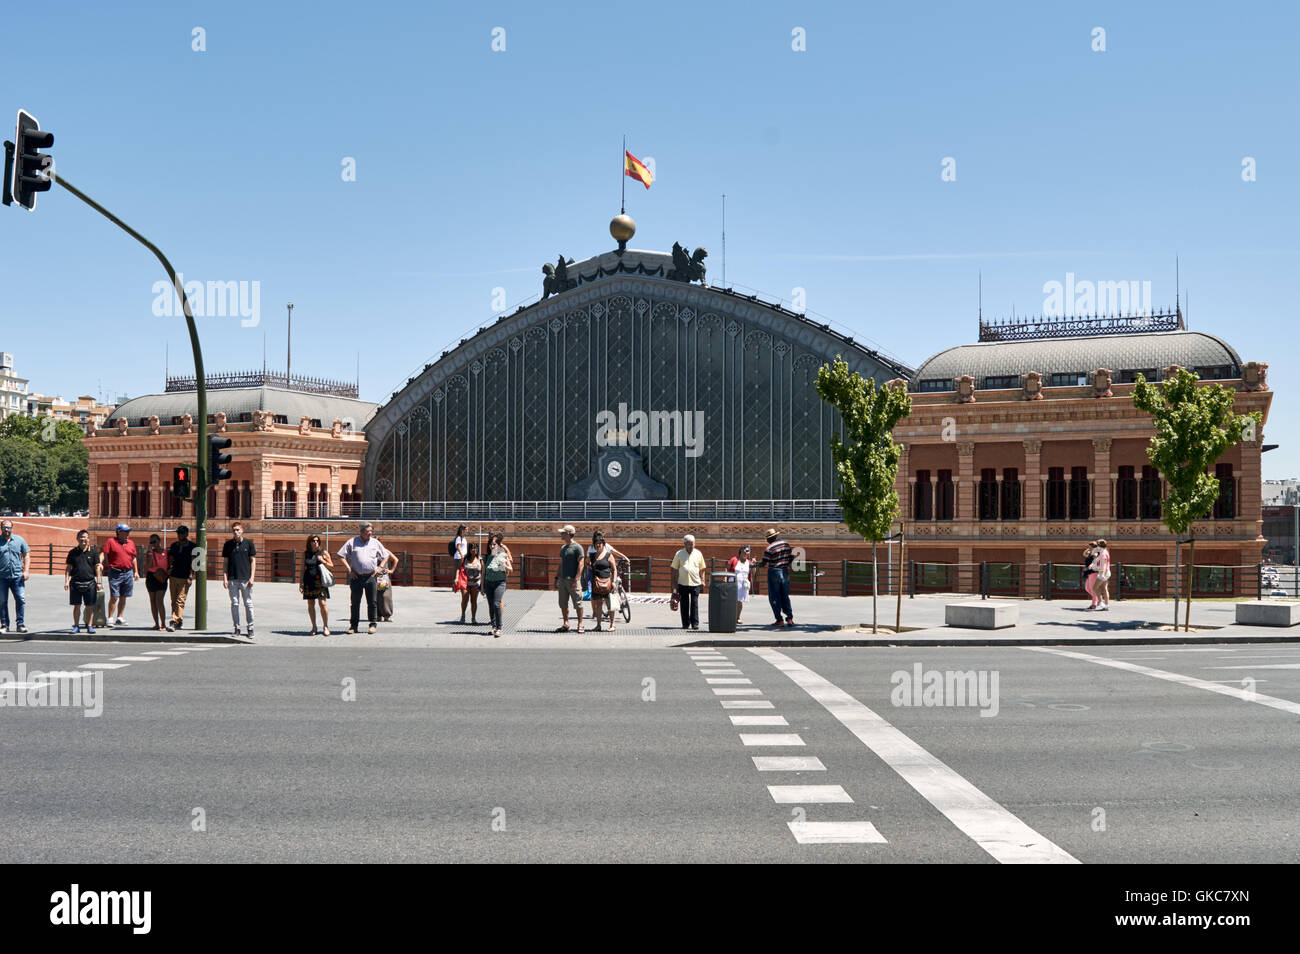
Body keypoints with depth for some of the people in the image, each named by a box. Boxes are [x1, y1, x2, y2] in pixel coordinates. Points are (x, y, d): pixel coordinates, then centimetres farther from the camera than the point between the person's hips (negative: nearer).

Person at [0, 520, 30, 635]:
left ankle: (20, 624, 4)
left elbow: (26, 555, 12)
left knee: (21, 599, -5)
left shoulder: (19, 540, 9)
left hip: (17, 576, 0)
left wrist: (26, 570, 1)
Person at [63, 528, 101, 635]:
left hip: (90, 583, -1)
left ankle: (90, 626, 11)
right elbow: (68, 568, 8)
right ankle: (76, 626, 13)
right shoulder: (73, 552, 6)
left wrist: (98, 582, 2)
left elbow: (97, 567, 5)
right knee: (77, 606, 4)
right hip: (75, 582, 1)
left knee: (89, 606, 4)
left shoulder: (93, 551, 4)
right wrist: (66, 581, -1)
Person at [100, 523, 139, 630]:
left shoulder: (131, 543, 13)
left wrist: (136, 571, 19)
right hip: (115, 573, -4)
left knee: (123, 597, 9)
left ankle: (120, 618, 18)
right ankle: (109, 619, 1)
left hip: (128, 573, 5)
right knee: (114, 597, -8)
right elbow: (103, 554, -6)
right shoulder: (111, 542, 0)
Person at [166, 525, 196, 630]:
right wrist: (168, 570, 5)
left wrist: (190, 576, -12)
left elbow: (193, 562, -5)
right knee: (174, 601, 6)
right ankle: (179, 621, 15)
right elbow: (170, 560, 20)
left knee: (180, 600, -11)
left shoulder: (192, 546, -1)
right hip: (173, 576, 5)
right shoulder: (174, 545, 13)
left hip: (185, 577, -5)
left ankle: (175, 622, -16)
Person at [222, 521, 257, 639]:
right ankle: (237, 628, 10)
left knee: (248, 603, 2)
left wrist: (252, 577, -4)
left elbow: (253, 561, 4)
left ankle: (250, 628, 10)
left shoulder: (248, 543, 4)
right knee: (234, 604, 3)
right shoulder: (228, 544, 8)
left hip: (246, 578, -1)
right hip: (232, 579, 1)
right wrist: (224, 577, 0)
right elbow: (225, 562, 9)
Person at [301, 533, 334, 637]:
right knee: (310, 604, 4)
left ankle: (326, 627, 0)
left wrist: (323, 561, -10)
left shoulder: (324, 552, 5)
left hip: (320, 581, -2)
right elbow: (303, 569, 13)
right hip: (309, 582, 2)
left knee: (322, 603, -10)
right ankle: (314, 627, 14)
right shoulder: (305, 553, 10)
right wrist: (301, 583, 7)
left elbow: (332, 567, 7)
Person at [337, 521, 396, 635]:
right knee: (355, 602, 5)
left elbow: (386, 556, 18)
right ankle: (353, 625, 14)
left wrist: (379, 568, 6)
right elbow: (341, 556, 4)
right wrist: (349, 570, -3)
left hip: (371, 576, 1)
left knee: (372, 602, 1)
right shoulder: (352, 542, 2)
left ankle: (372, 624, 11)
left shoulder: (375, 543, 8)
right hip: (356, 577, -1)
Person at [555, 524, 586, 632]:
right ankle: (565, 624, 16)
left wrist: (576, 579, -18)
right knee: (563, 604, 8)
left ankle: (580, 624, 5)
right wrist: (556, 578, 17)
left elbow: (581, 564, -11)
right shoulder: (562, 547, 16)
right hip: (562, 579, 7)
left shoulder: (577, 547, -7)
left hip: (573, 580, -7)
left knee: (578, 604, -2)